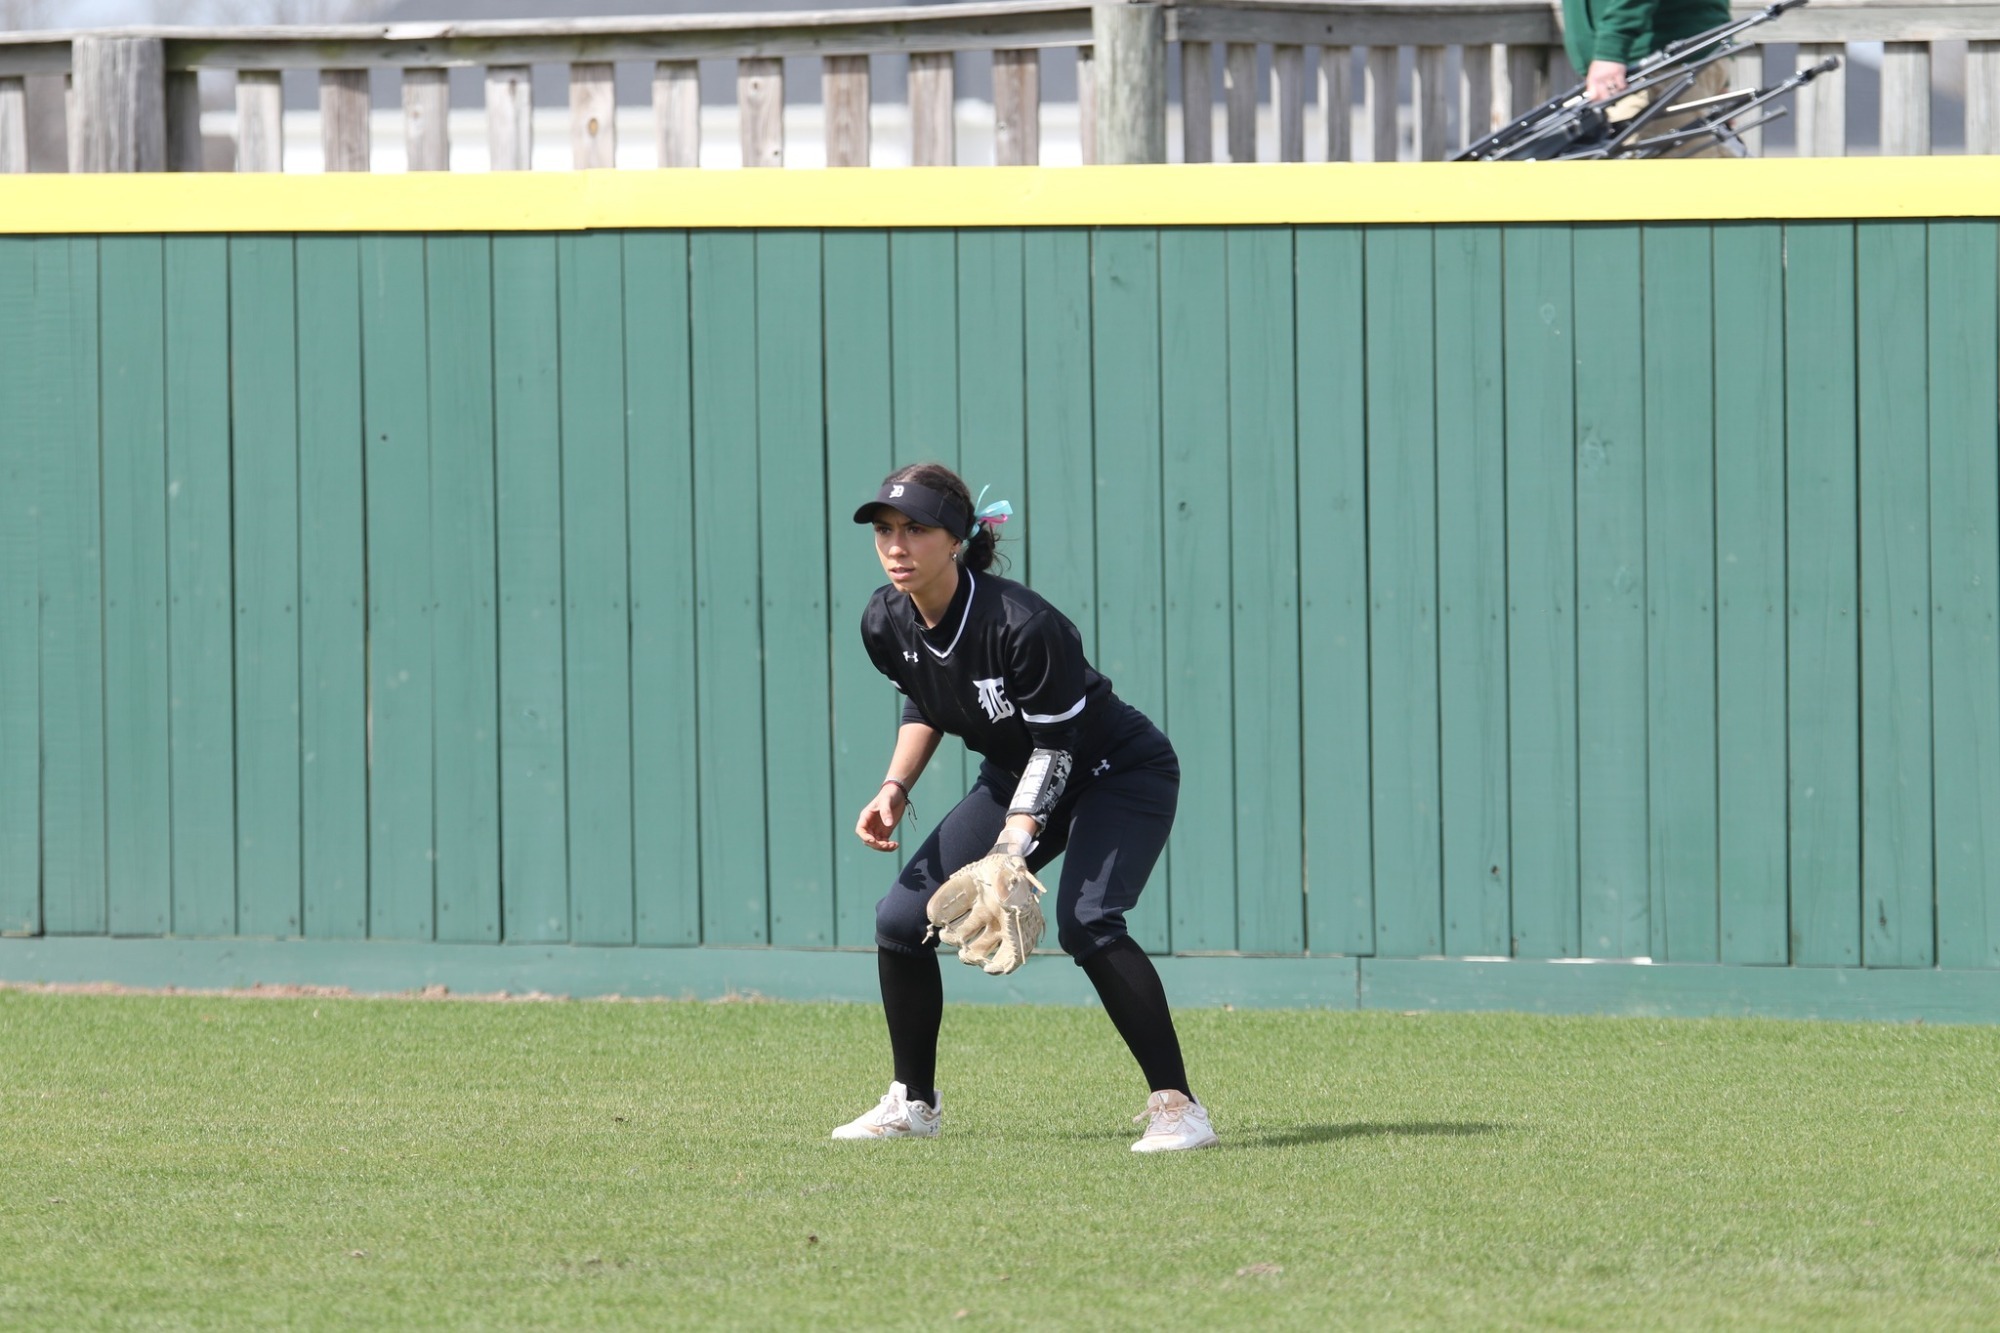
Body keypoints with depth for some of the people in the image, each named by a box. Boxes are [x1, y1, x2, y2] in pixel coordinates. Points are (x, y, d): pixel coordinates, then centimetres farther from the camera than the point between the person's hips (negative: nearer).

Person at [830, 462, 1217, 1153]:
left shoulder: (1021, 625, -33)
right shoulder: (886, 624, -12)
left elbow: (1057, 748, -25)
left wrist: (1011, 849, -33)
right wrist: (895, 789, -5)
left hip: (1122, 775, -7)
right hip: (1014, 777, 7)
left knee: (1085, 920, -30)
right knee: (902, 917, -1)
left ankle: (1176, 1106, -24)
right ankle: (913, 1103, 16)